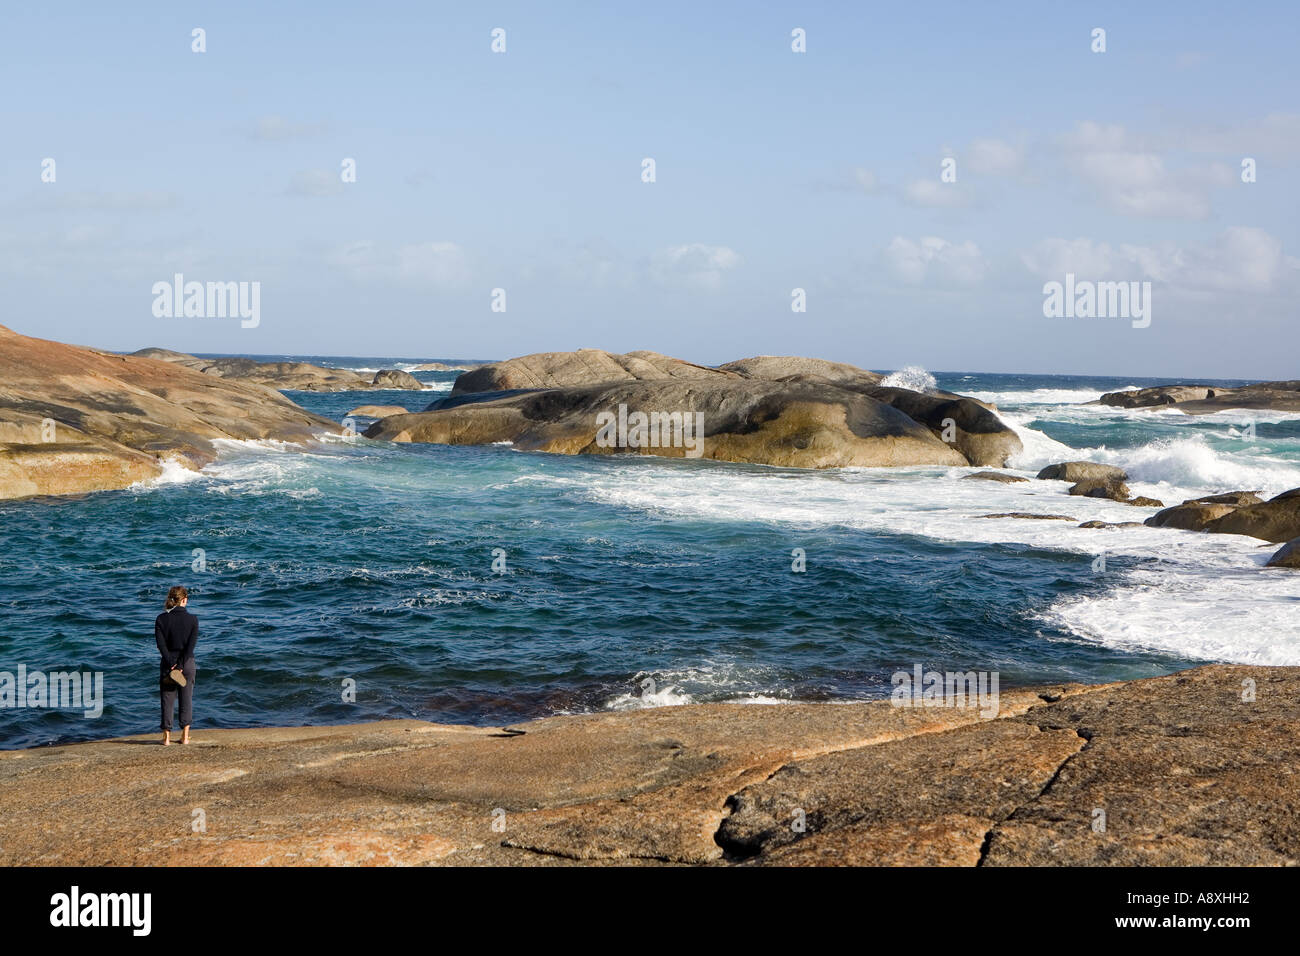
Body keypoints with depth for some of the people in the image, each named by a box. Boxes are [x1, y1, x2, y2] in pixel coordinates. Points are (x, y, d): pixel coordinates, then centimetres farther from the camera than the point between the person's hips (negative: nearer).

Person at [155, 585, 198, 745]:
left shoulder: (161, 619, -4)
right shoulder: (192, 619, -6)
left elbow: (161, 644, -10)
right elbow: (191, 645, -11)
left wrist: (171, 664, -12)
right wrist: (181, 665, -11)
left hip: (168, 662, 0)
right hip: (187, 663, 0)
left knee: (167, 700, 6)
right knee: (186, 699, 10)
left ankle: (167, 737, 4)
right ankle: (185, 736, 11)